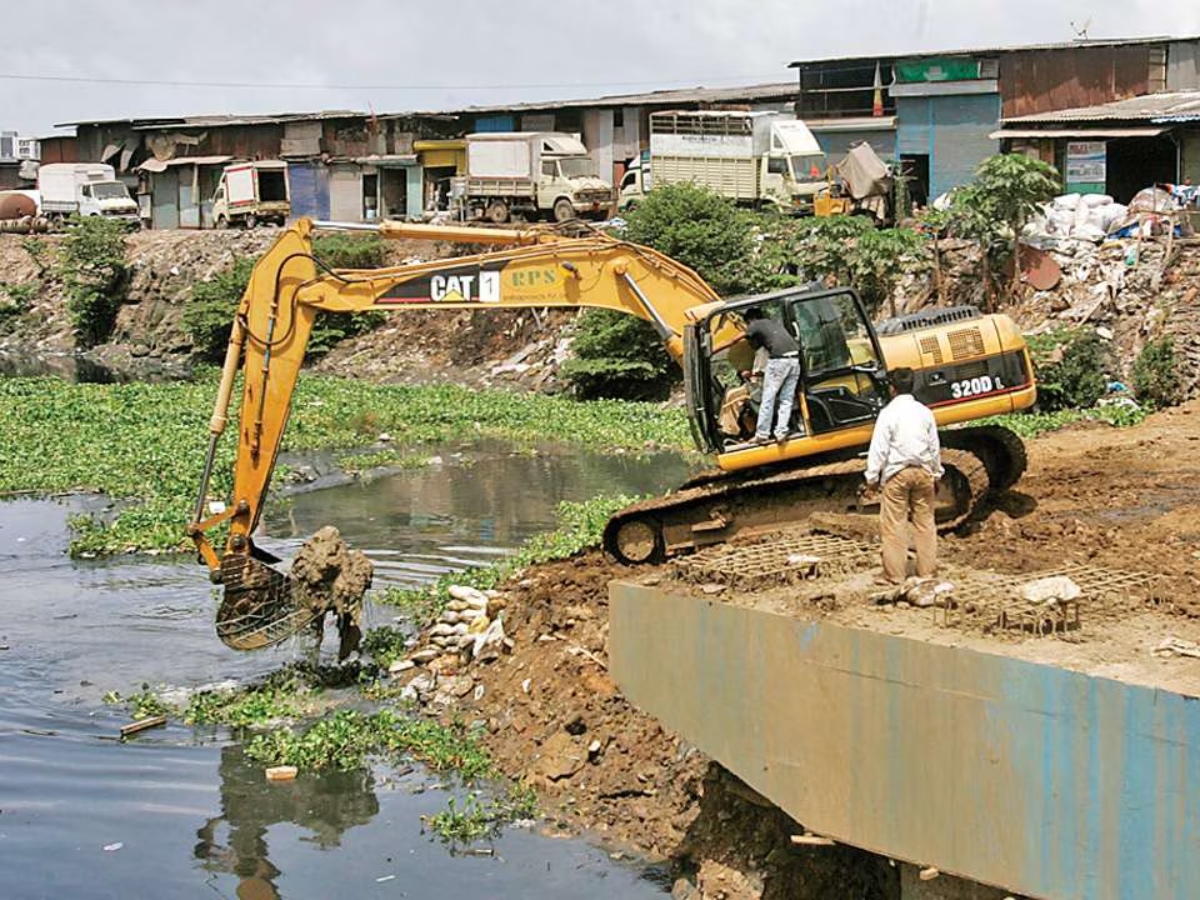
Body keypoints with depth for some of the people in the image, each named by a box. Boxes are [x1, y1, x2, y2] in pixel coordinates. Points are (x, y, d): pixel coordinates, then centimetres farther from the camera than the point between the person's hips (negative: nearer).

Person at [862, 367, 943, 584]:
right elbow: (935, 447, 12)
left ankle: (895, 574, 0)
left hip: (897, 472, -5)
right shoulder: (924, 412, 6)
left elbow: (879, 448, -10)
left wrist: (872, 477, -4)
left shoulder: (889, 413, -9)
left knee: (894, 524, -1)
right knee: (925, 521, 11)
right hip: (923, 471, 5)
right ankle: (927, 570, 15)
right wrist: (936, 474, 22)